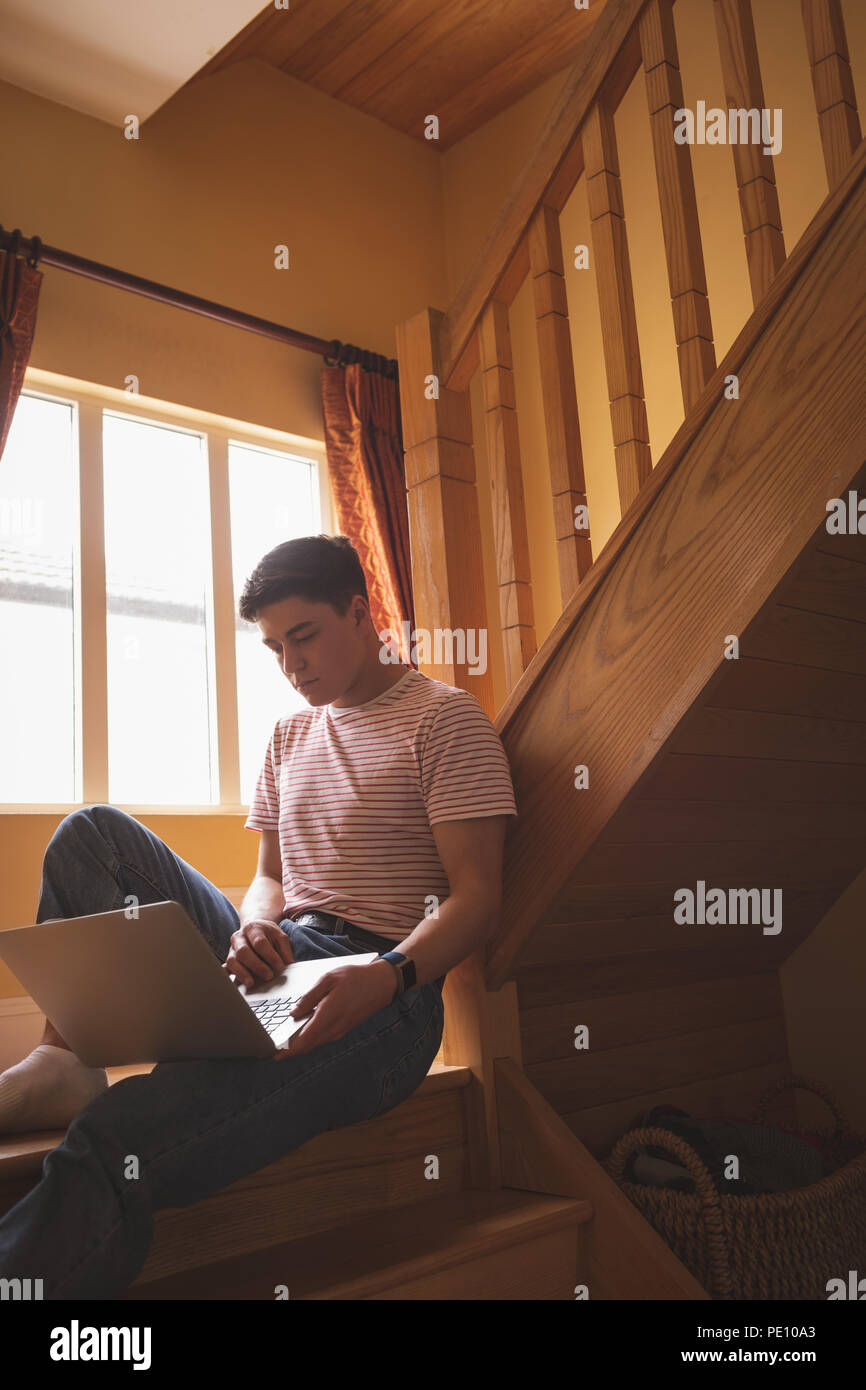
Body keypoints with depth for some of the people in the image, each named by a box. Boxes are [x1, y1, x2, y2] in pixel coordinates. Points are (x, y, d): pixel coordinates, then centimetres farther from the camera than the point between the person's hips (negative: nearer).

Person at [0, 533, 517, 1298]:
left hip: (378, 1000, -8)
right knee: (94, 832, -6)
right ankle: (64, 1063, -17)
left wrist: (390, 976, -28)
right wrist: (253, 927, -4)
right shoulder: (292, 732, 22)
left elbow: (477, 896, -8)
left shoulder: (445, 717, 0)